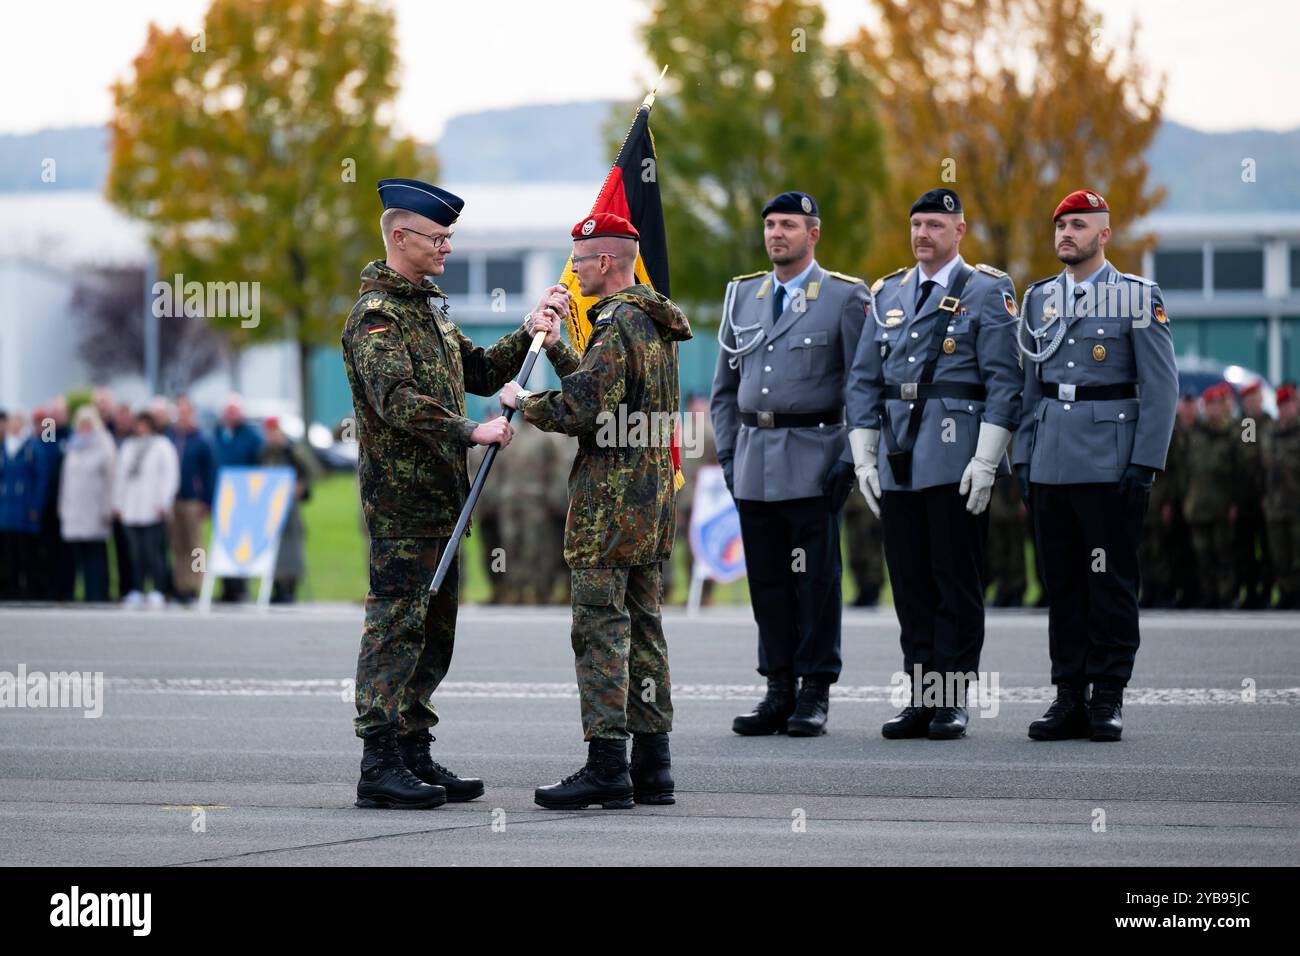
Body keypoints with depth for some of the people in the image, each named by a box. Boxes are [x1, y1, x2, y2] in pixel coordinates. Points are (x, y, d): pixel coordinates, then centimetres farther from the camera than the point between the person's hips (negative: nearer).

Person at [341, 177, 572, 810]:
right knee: (396, 626, -9)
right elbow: (396, 401, -25)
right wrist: (471, 431, -25)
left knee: (434, 631, 12)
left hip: (439, 497, 10)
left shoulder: (429, 309, 19)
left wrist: (528, 335, 11)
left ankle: (414, 757, 17)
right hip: (400, 498, -10)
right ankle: (380, 766, -9)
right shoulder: (376, 316, -13)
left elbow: (480, 374, 25)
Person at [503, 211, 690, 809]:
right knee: (642, 626, 11)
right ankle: (652, 765, 13)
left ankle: (606, 768, -11)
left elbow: (587, 411, -21)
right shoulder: (655, 325, 16)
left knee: (601, 626, -8)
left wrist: (523, 403, -6)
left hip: (610, 499, -10)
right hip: (653, 490, 10)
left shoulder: (616, 324, -15)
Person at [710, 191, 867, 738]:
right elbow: (724, 386, 18)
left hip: (813, 461, -5)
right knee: (766, 580, 6)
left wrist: (850, 459, -10)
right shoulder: (742, 296, 14)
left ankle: (815, 696, 2)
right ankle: (779, 691, 12)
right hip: (754, 462, 5)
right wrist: (728, 454, 9)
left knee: (816, 579, -3)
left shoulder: (846, 297, -1)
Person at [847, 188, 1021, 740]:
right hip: (897, 463, 5)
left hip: (957, 463, -5)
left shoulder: (987, 292, 0)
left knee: (957, 585, -2)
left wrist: (985, 460, -14)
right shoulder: (889, 295, 16)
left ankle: (953, 702, 2)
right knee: (910, 585, 6)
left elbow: (1004, 381, -6)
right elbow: (864, 380, 15)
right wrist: (863, 456, 7)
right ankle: (921, 699, 10)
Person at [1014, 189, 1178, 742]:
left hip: (1110, 463, -5)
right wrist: (1022, 458, 9)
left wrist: (1145, 463, -11)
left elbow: (1161, 386, -4)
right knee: (1061, 582, 6)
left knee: (1111, 582, -3)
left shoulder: (1138, 297, -1)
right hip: (1051, 463, 5)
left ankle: (1108, 699, 3)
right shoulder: (1040, 298, 13)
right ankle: (1069, 697, 10)